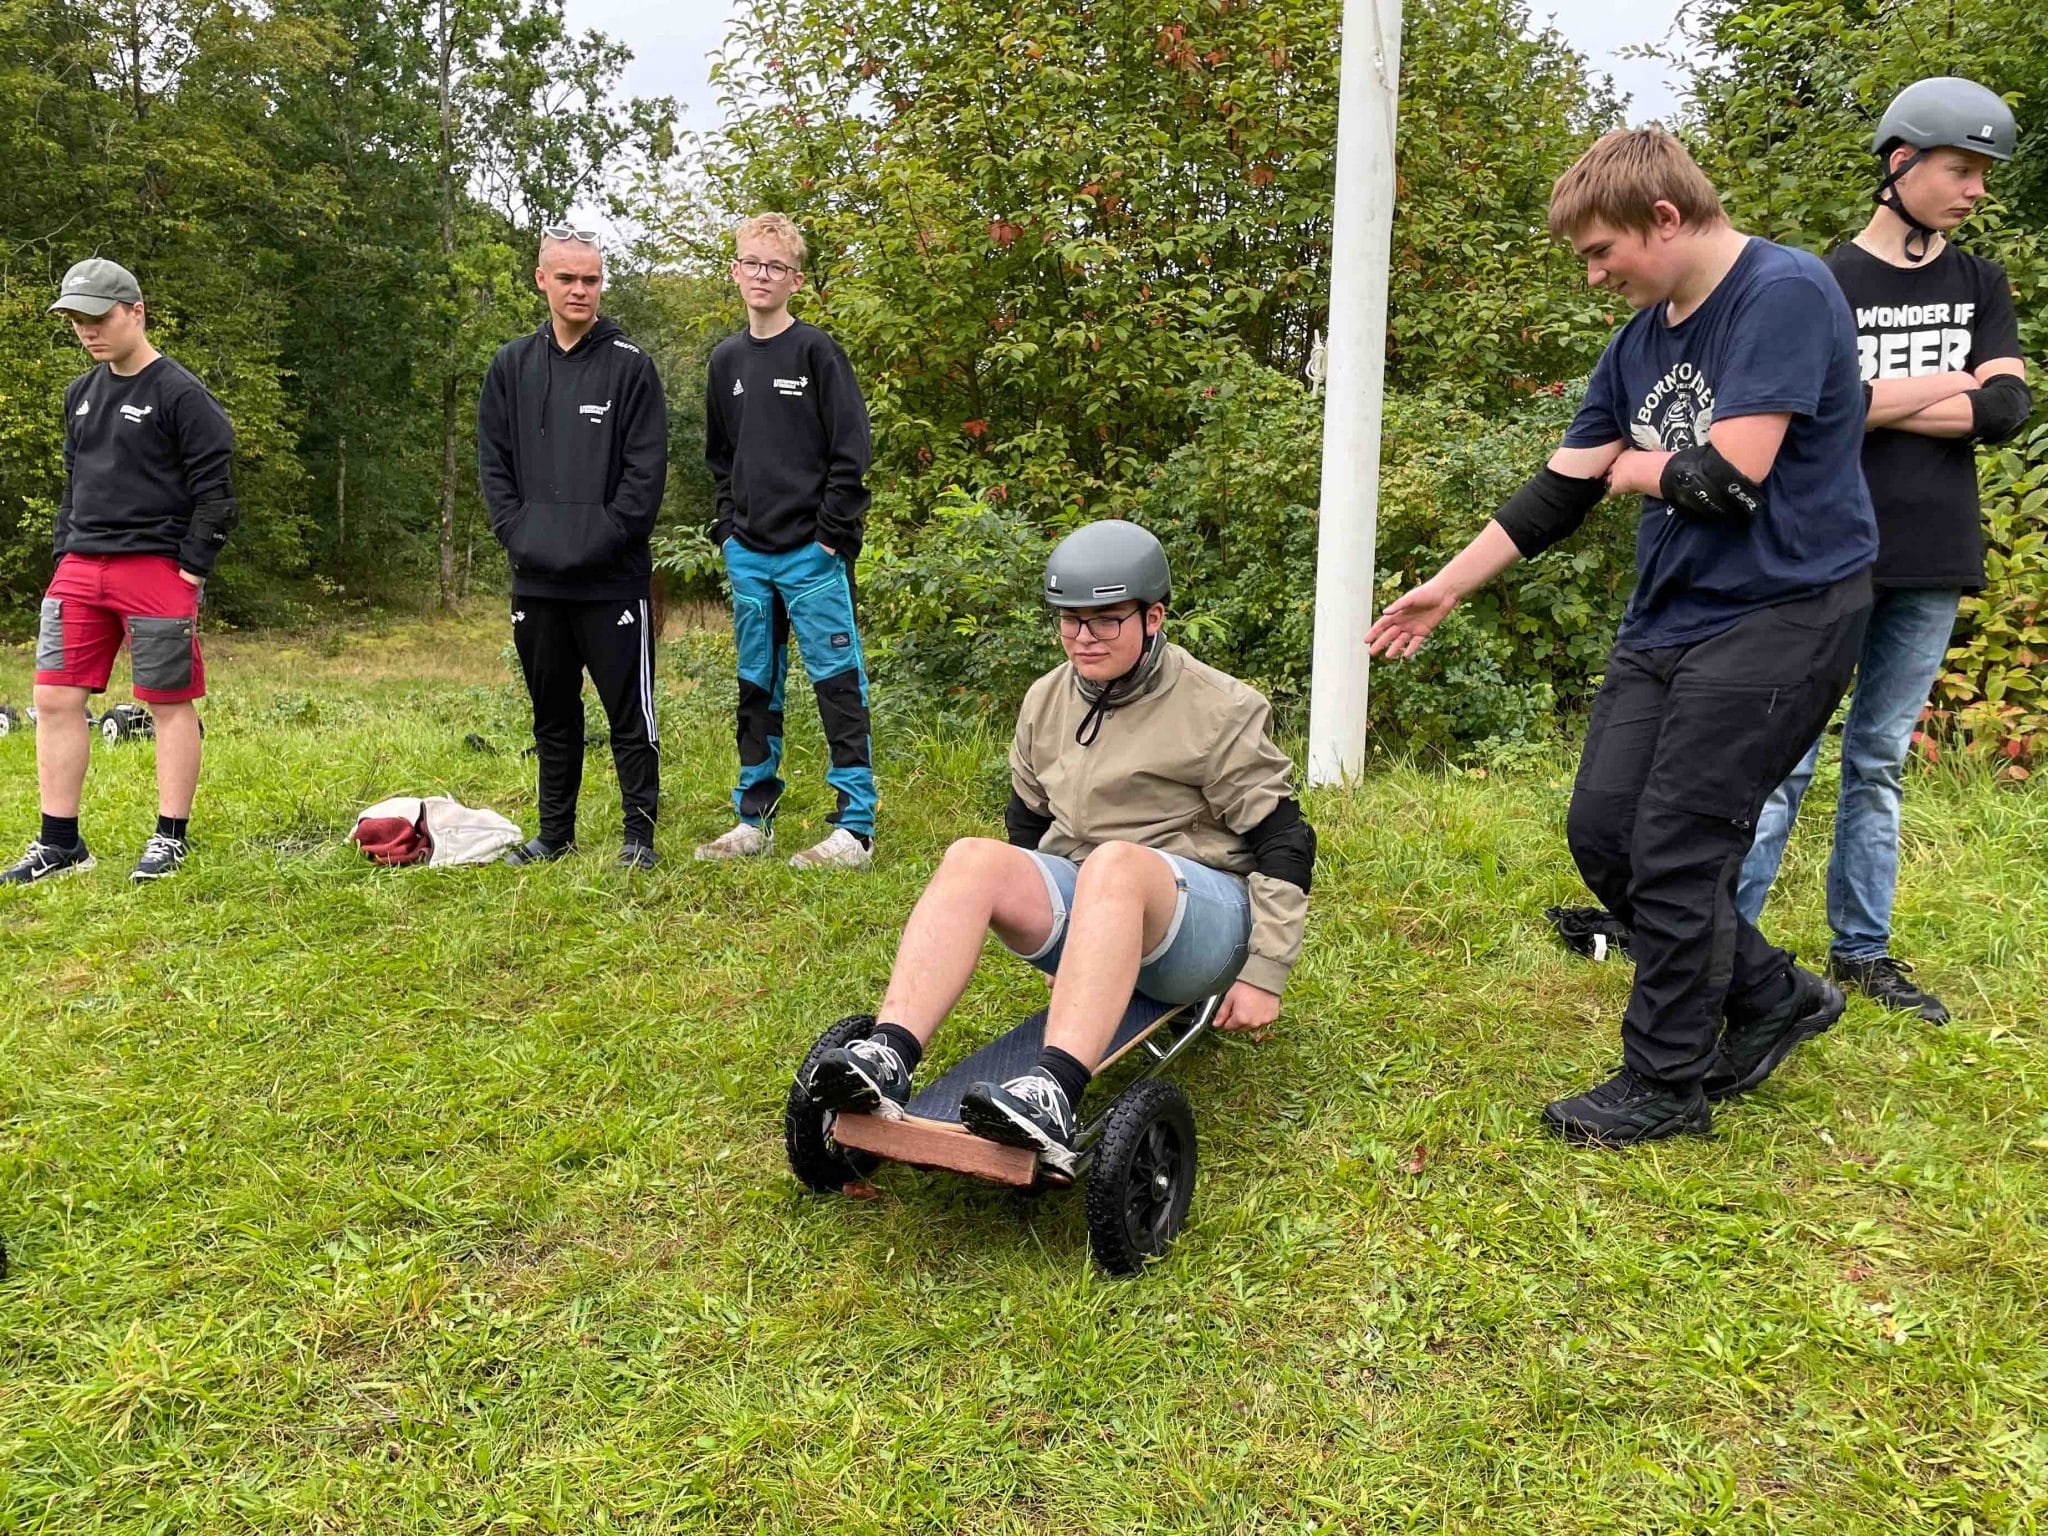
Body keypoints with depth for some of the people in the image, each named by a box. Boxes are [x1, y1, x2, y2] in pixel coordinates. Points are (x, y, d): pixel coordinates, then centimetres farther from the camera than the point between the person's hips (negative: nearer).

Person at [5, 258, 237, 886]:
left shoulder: (181, 394, -7)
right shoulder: (81, 393, 16)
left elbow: (215, 490, -9)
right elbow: (74, 482, 23)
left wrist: (193, 567, -12)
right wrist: (64, 551, 14)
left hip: (156, 569, -7)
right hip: (80, 569, 7)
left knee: (171, 704, 1)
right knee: (55, 699, 4)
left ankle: (171, 836, 11)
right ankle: (60, 843, 13)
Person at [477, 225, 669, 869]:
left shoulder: (630, 365, -2)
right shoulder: (512, 365, 10)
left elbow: (647, 469, -7)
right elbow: (493, 462, 10)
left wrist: (602, 540, -13)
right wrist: (517, 534, -3)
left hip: (614, 578, -4)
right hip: (535, 577, 4)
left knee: (630, 711, 0)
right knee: (552, 712, 14)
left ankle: (640, 832, 12)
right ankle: (555, 832, 26)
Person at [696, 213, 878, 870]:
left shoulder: (816, 350, -3)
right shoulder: (726, 360, 13)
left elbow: (850, 449, -8)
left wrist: (832, 533, -13)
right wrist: (728, 528, 10)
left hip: (811, 554, -6)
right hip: (748, 557, 6)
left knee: (838, 682, -3)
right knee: (757, 687, 12)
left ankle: (856, 827, 1)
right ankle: (753, 819, 21)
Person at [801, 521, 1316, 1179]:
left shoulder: (1221, 710, -5)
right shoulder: (1046, 700, 10)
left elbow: (1284, 843, -4)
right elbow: (1027, 817, 24)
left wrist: (1264, 976, -8)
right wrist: (1033, 923, 27)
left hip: (1203, 917, -5)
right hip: (1082, 908, 5)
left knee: (1111, 861, -39)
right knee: (973, 858, -25)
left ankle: (1054, 1097, -57)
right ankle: (887, 1058, -42)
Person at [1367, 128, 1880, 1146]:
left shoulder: (1783, 292, -14)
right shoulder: (1639, 343, 11)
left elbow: (1731, 475, -23)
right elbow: (1558, 495, 15)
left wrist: (1636, 468, -2)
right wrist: (1443, 590, 17)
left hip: (1780, 612, -8)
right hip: (1667, 619, 8)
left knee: (1674, 854, -6)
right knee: (1601, 833, 6)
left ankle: (1667, 1083, 13)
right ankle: (1771, 997, 26)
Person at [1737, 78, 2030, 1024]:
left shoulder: (1981, 286, 13)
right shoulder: (1824, 285, 2)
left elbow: (2008, 411, -2)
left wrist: (1871, 405, -9)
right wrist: (1949, 386, -8)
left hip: (1931, 567, 4)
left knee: (1879, 763, 10)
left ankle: (1861, 951, 18)